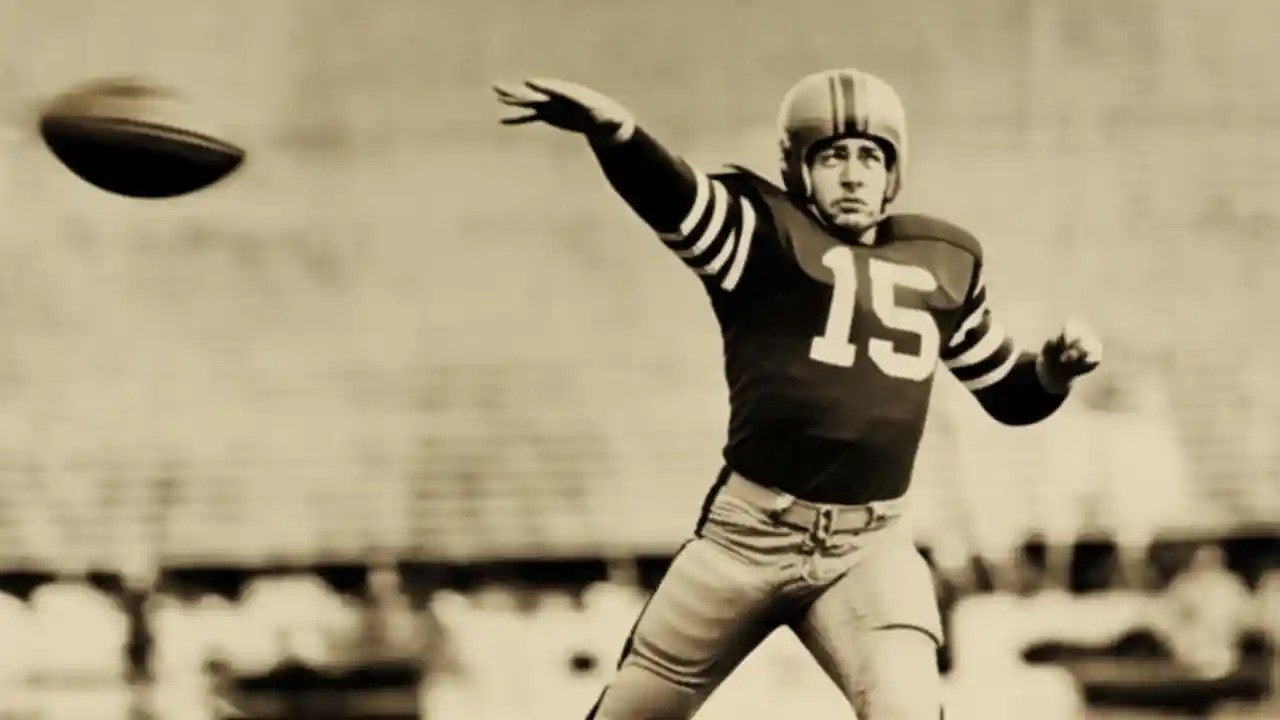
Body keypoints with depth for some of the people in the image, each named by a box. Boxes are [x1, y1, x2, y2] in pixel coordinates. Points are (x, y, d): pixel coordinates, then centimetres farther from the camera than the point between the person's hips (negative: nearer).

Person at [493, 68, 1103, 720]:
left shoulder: (944, 262, 12)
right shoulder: (763, 231, -3)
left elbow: (1009, 393, 23)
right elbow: (669, 194, -25)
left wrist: (1057, 368, -1)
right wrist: (611, 127, -47)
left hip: (870, 549, 2)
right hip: (748, 535, -2)